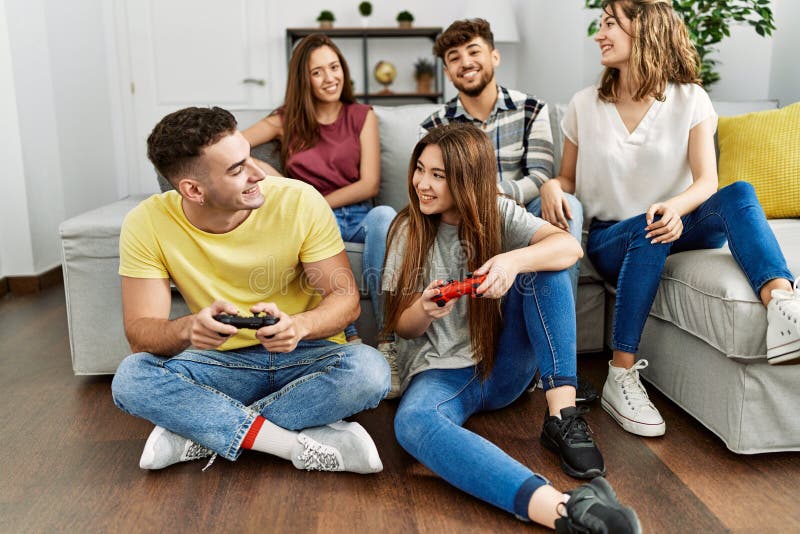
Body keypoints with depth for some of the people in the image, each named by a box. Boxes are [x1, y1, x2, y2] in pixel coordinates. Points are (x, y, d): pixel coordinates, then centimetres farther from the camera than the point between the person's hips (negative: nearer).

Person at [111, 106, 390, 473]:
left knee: (369, 371, -30)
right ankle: (301, 445, -23)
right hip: (221, 362, 1)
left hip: (306, 356, 0)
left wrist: (299, 325, -37)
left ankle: (202, 432, -18)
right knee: (130, 377, -25)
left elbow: (346, 297, -14)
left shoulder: (299, 201, -17)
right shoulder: (146, 225, -13)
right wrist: (188, 328, -39)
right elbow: (140, 332, -15)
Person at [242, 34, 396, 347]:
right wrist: (264, 172, -12)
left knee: (385, 215, -35)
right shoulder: (286, 120, 13)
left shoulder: (363, 116, 12)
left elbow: (369, 185, 2)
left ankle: (389, 337, -35)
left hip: (359, 216, 1)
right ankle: (350, 338, -38)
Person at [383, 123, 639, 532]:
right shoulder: (409, 230, -3)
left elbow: (570, 246, -19)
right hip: (439, 371, -1)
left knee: (543, 266, -20)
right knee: (413, 422, -38)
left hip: (504, 366, 2)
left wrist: (514, 260, -39)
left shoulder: (498, 213, -1)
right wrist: (424, 310, -26)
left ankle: (562, 416, -24)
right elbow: (402, 327, -2)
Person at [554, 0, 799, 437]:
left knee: (739, 194, -27)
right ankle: (620, 379, -34)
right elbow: (568, 178, 9)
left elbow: (706, 180, -11)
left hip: (677, 229, 1)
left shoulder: (690, 99, -1)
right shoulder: (585, 106, 3)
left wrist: (675, 207, -34)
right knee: (648, 230, -36)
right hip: (611, 239, 0)